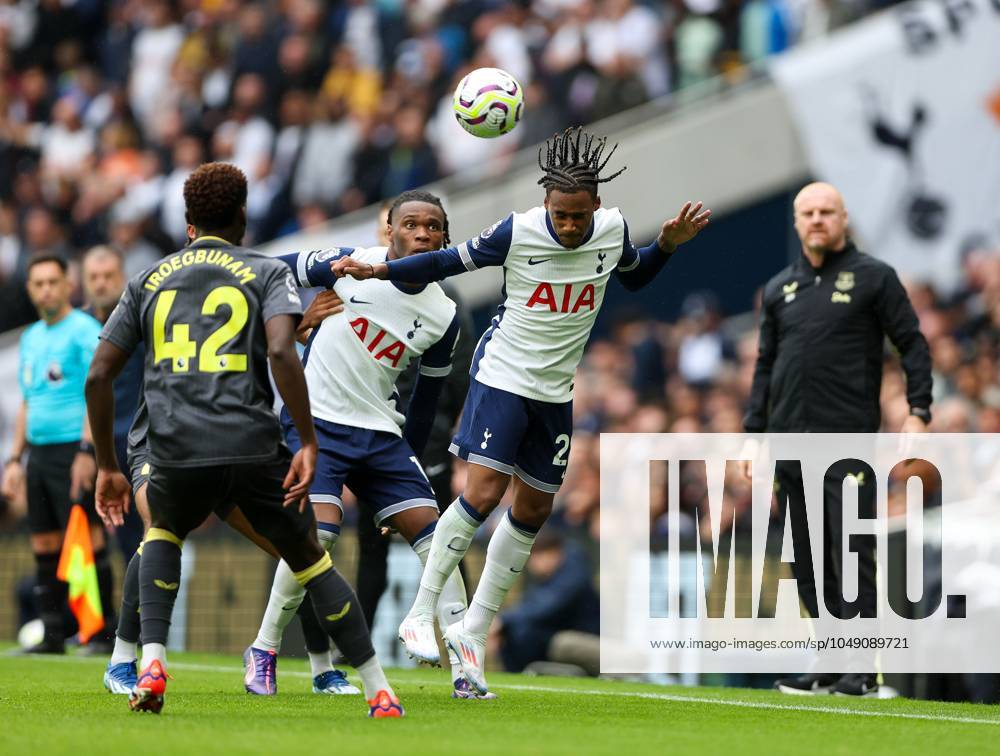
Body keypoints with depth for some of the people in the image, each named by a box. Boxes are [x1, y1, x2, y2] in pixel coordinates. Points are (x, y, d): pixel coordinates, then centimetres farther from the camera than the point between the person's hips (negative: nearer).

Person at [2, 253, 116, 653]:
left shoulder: (84, 330, -5)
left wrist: (87, 449, -22)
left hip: (74, 450, -8)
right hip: (39, 451, 8)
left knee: (87, 540, -10)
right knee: (44, 546, 6)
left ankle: (103, 632, -8)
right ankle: (52, 634, 9)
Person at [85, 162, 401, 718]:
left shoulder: (148, 281, 18)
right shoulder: (267, 273, 9)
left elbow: (98, 376, 13)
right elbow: (281, 352, -11)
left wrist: (107, 467, 21)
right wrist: (308, 443, -10)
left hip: (175, 455, 2)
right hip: (254, 450, -2)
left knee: (163, 533, 32)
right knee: (311, 562, 16)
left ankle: (152, 665, 13)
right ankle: (379, 694, 12)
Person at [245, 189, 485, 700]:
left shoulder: (443, 316, 1)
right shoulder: (349, 264, -9)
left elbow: (426, 398, 13)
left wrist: (409, 463, 15)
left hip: (381, 433, 4)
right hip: (315, 420, -4)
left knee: (430, 529, -7)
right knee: (318, 530, -22)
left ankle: (464, 670, -3)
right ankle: (262, 652, -5)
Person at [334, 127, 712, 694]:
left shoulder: (613, 229, -6)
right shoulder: (518, 232, -17)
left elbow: (634, 276, 16)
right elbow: (453, 261, -7)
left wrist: (669, 245, -1)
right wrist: (379, 270, -14)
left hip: (555, 393, 5)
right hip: (503, 376, -5)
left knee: (535, 508, 9)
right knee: (484, 492, -19)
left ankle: (475, 631, 21)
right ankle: (421, 615, -9)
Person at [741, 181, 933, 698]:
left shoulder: (873, 277, 3)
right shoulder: (778, 289, 17)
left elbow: (913, 344, 1)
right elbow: (764, 365, 19)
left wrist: (917, 412, -9)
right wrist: (753, 433, 12)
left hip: (849, 438, -5)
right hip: (789, 442, 5)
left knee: (852, 551, -9)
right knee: (806, 558, 5)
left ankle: (863, 667, -7)